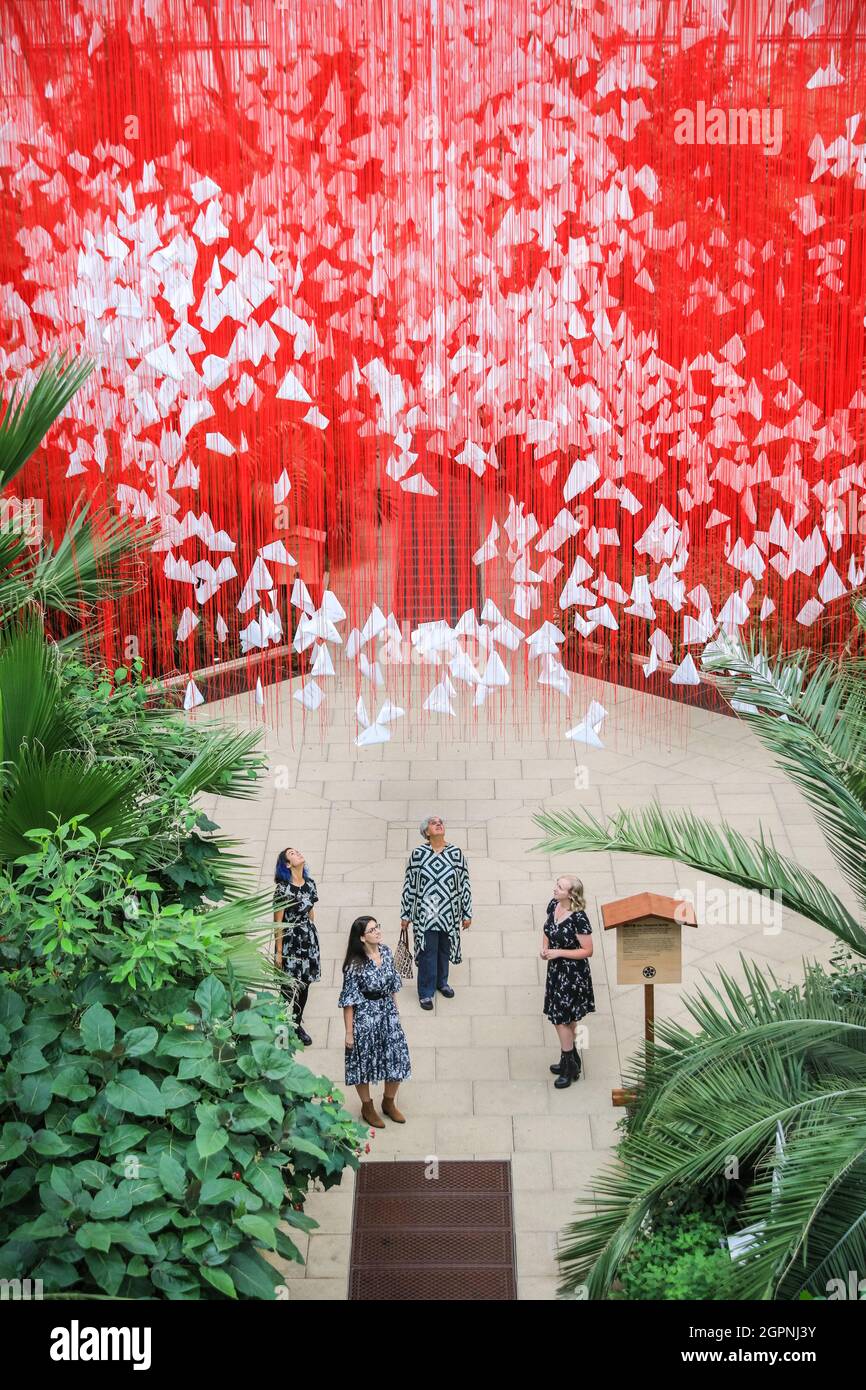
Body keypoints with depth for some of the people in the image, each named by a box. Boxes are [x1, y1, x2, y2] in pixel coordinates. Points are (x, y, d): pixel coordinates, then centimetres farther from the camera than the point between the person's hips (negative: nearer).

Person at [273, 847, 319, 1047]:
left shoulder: (310, 883, 4)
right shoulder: (283, 888, -14)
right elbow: (278, 922, -11)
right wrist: (278, 951, -10)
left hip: (309, 938, 6)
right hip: (290, 939, -5)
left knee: (305, 983, 10)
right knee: (290, 986, 0)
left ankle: (298, 1024, 25)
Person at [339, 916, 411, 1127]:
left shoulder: (386, 952, -4)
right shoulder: (355, 965, -21)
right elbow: (349, 1001, -16)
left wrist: (395, 1013, 13)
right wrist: (349, 1032, -12)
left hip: (388, 1014, 6)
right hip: (365, 1018, -5)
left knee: (397, 1059, 10)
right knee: (364, 1062, 11)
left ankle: (389, 1103, 35)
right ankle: (367, 1108, 33)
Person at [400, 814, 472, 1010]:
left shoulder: (456, 853, -2)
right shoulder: (417, 854, -6)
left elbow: (464, 884, 3)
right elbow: (409, 885, 0)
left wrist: (467, 913, 4)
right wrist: (405, 915, 2)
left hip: (449, 914, 2)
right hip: (425, 914, -2)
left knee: (444, 950, 16)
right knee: (427, 952, 2)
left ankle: (442, 982, 39)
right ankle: (426, 992, 15)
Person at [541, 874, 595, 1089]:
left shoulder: (578, 918, -26)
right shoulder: (553, 905, -4)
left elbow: (587, 951, -20)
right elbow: (547, 931, 13)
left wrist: (559, 953, -23)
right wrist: (544, 948, -6)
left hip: (573, 974, -7)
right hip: (556, 970, 7)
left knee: (561, 1019, 0)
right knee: (567, 1018, 20)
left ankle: (570, 1067, 17)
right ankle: (571, 1060, 35)